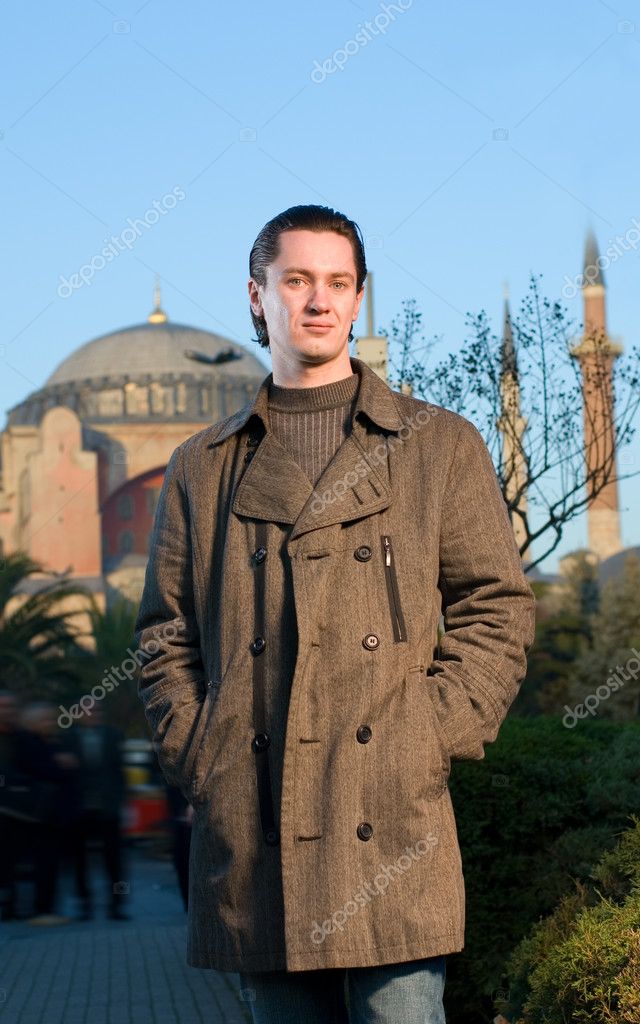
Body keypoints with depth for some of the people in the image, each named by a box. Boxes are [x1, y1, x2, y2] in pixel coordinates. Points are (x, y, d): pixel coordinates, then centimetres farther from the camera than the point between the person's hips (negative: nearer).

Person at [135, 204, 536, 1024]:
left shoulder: (440, 446, 11)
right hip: (250, 832, 2)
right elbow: (165, 635, 16)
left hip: (391, 829, -2)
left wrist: (433, 739, -5)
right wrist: (196, 757, 1)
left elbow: (496, 609, 7)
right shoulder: (201, 468, 16)